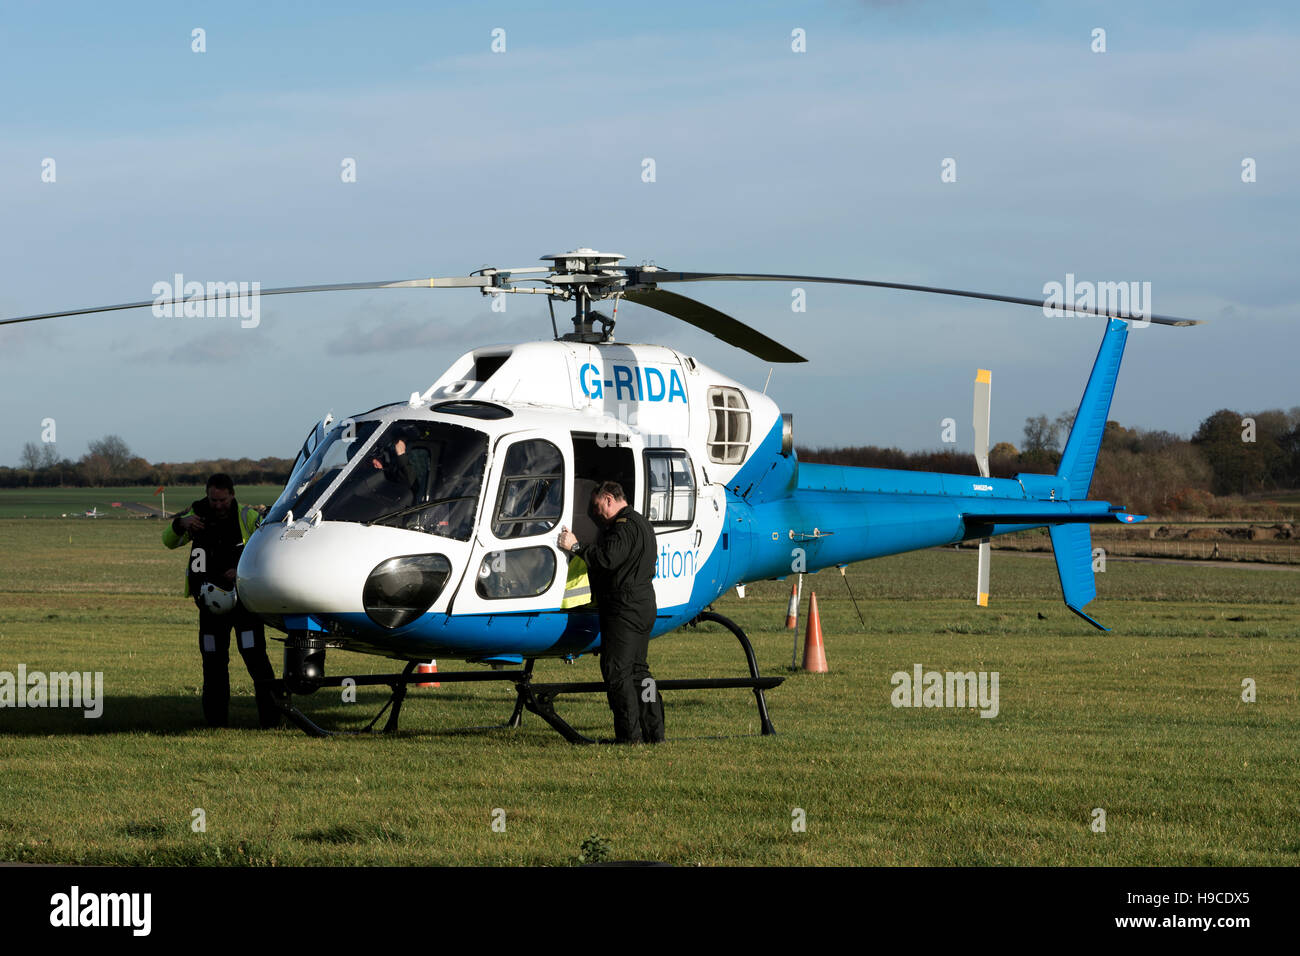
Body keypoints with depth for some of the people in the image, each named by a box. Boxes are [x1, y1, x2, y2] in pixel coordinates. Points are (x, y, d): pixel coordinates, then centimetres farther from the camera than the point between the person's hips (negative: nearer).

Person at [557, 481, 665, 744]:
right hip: (644, 607, 11)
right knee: (637, 670, 14)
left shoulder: (624, 526, -13)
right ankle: (654, 733, 13)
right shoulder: (642, 524, 22)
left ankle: (630, 735, -11)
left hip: (624, 611, -11)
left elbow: (608, 558, -26)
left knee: (617, 672, -8)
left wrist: (576, 547, -16)